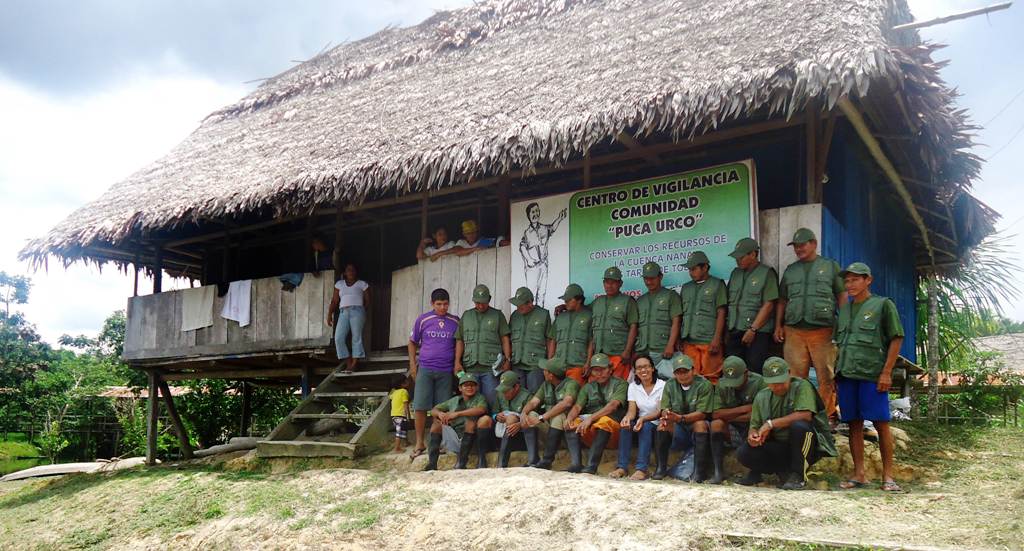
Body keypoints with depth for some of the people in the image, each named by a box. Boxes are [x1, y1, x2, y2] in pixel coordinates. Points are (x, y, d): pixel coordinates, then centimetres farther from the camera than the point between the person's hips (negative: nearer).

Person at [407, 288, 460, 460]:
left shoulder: (455, 322, 5)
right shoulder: (423, 320, 3)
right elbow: (412, 342, 11)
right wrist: (413, 365, 4)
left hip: (446, 371, 1)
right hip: (425, 369, -1)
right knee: (420, 407, -3)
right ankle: (419, 443, 9)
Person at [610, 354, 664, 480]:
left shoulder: (662, 385, -8)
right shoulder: (633, 386, 4)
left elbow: (660, 412, -15)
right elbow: (632, 410, -5)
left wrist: (643, 419, -33)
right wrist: (627, 417, -30)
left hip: (657, 426, -3)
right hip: (640, 423, 3)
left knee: (646, 426, -34)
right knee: (626, 425, -27)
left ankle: (641, 469, -40)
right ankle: (621, 467, -30)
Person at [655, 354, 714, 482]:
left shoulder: (704, 385, -12)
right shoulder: (670, 385, 2)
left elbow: (702, 413, -21)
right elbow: (665, 409, -5)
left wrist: (679, 418, -36)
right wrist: (666, 416, -31)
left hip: (697, 430, -4)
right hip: (679, 430, 4)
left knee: (700, 423, -34)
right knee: (663, 424, -22)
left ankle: (699, 471, -34)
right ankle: (661, 468, -19)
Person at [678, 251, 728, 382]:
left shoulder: (717, 285, 4)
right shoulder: (686, 288, 18)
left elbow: (721, 313, -3)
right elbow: (680, 315, 18)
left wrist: (716, 339, -11)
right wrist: (678, 339, 10)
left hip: (709, 341, -5)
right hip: (689, 341, 5)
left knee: (710, 377, -4)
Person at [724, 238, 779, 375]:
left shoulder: (767, 273, -3)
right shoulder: (735, 273, 16)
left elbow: (768, 305, -9)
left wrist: (752, 329, -13)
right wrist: (727, 330, 8)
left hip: (758, 332, -6)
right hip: (734, 332, 6)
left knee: (754, 372, -8)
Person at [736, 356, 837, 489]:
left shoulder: (801, 387, -11)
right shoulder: (762, 397, 5)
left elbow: (805, 415, -26)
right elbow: (754, 426, 8)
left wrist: (771, 424, -23)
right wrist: (752, 435, -18)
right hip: (778, 447, 4)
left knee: (799, 426, -37)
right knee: (743, 453, -19)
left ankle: (798, 475, -17)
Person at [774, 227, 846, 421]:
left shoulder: (831, 266, 11)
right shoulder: (790, 270, 20)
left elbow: (842, 296, 8)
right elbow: (782, 300, 21)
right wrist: (778, 325, 10)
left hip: (823, 331, -3)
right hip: (794, 331, 3)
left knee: (827, 377, -3)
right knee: (795, 377, 0)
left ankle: (827, 415, 4)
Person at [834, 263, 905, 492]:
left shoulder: (883, 305, 3)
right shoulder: (843, 310, 19)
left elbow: (896, 339, -2)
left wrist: (886, 372, -9)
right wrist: (835, 372, 14)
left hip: (872, 374, -5)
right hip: (846, 374, 5)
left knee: (881, 422, -3)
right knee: (854, 424, 6)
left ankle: (887, 476, 3)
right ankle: (859, 474, 11)